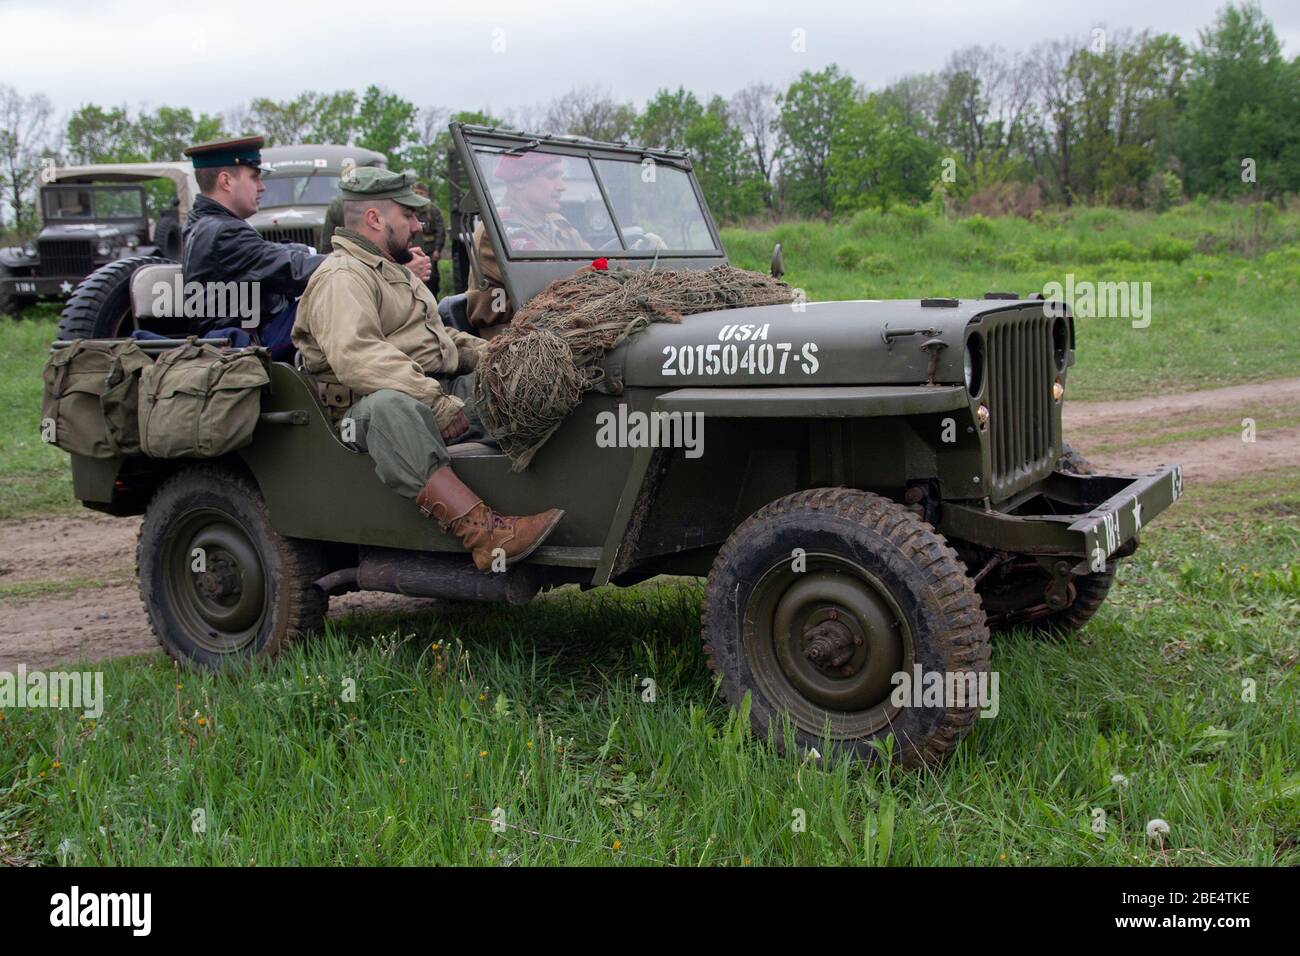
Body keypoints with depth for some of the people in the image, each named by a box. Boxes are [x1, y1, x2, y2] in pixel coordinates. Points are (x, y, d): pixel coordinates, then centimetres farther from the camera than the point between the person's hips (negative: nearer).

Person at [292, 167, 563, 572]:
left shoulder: (394, 272, 25)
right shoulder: (341, 278, -9)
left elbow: (437, 337, 30)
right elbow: (355, 357, -25)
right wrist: (440, 404, -31)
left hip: (444, 391, 9)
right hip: (368, 409, -9)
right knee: (392, 407, -43)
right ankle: (483, 535, -53)